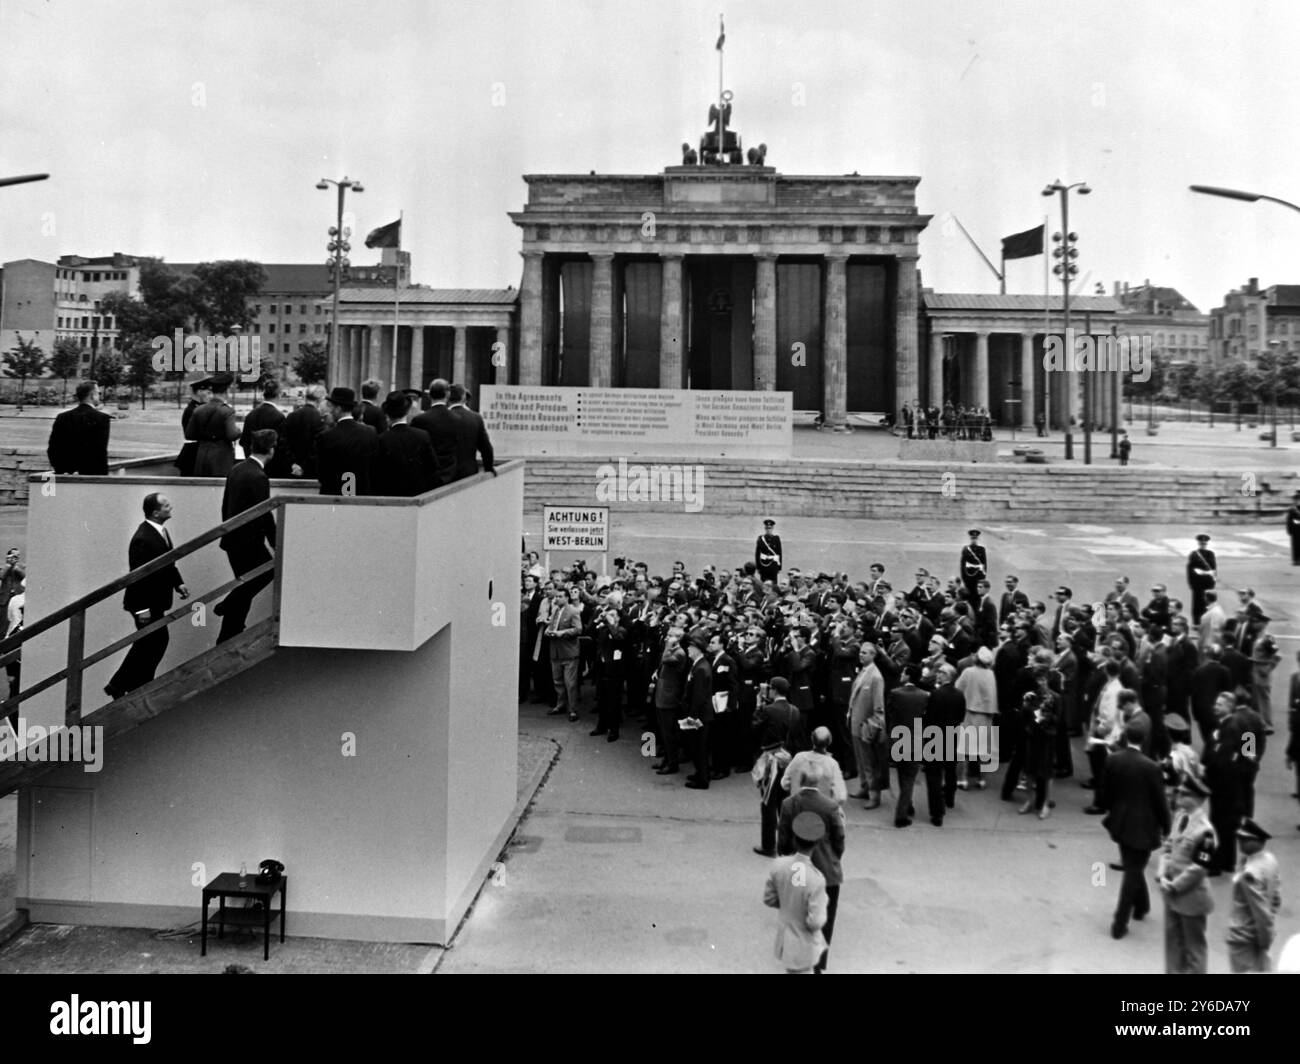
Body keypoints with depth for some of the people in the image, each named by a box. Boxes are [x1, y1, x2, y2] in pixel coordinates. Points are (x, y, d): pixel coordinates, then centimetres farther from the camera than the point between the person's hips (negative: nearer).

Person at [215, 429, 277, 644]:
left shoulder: (237, 469, 6)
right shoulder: (258, 477, -21)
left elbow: (225, 506, 15)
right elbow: (265, 515, -20)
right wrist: (277, 545, -10)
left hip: (233, 538, 9)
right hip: (248, 542, -9)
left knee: (267, 571, 20)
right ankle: (227, 639, 11)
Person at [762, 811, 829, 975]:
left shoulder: (779, 865, -16)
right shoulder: (816, 880, -31)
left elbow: (769, 900, -2)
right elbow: (815, 922, -26)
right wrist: (823, 903, -8)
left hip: (786, 938, 5)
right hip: (805, 945, -5)